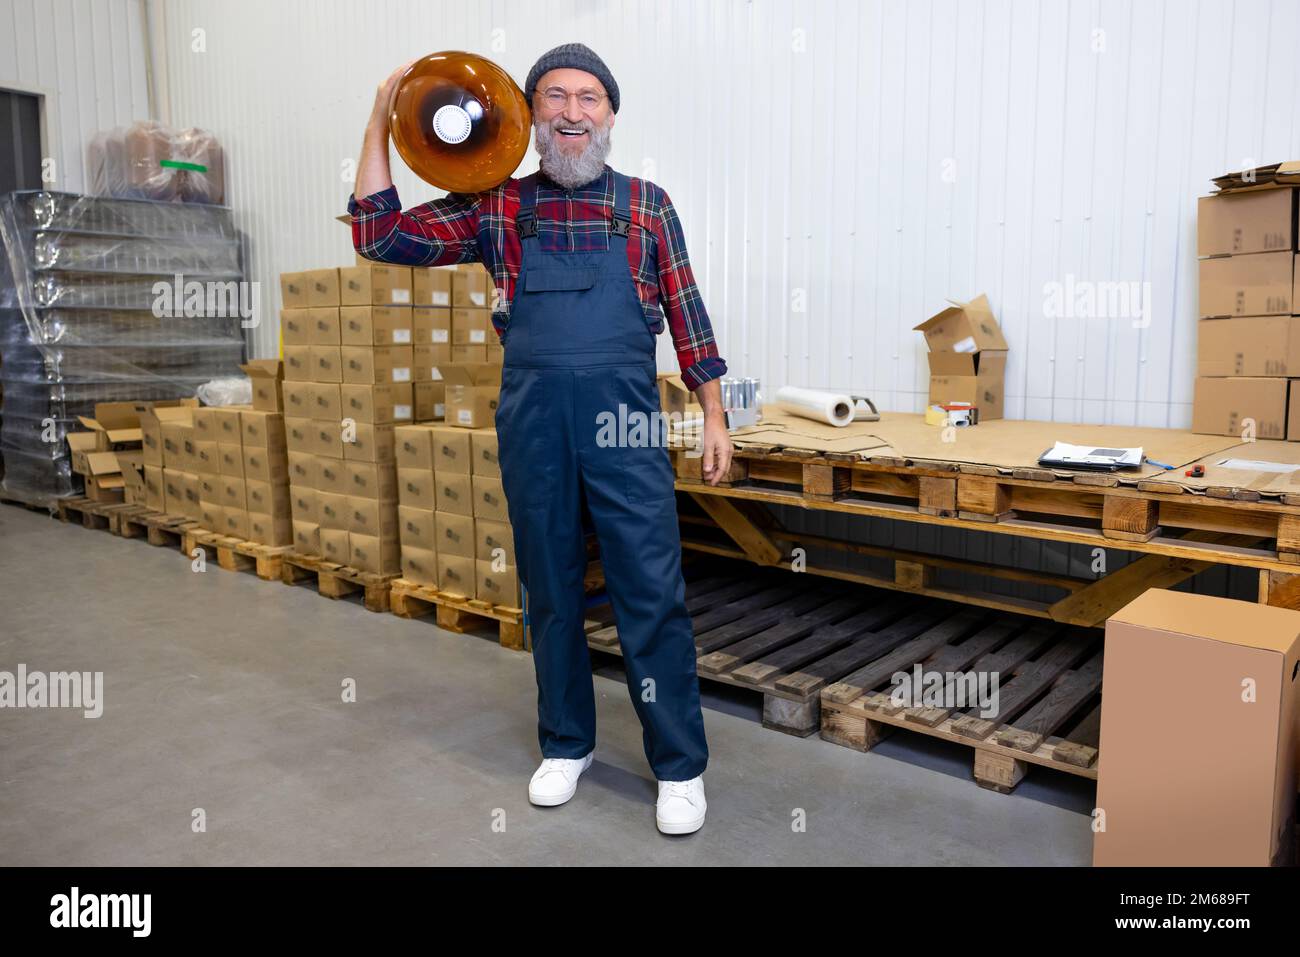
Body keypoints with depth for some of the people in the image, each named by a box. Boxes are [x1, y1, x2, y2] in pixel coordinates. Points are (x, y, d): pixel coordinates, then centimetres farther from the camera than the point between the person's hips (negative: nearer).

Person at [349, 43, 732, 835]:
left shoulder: (647, 205, 7)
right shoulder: (496, 207, 9)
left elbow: (687, 315, 7)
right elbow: (381, 237, 6)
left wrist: (714, 417, 3)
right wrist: (380, 125, 2)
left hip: (625, 425, -1)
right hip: (532, 422, 2)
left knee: (653, 596, -1)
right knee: (551, 593, 12)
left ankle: (681, 765, 16)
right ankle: (567, 745, 31)